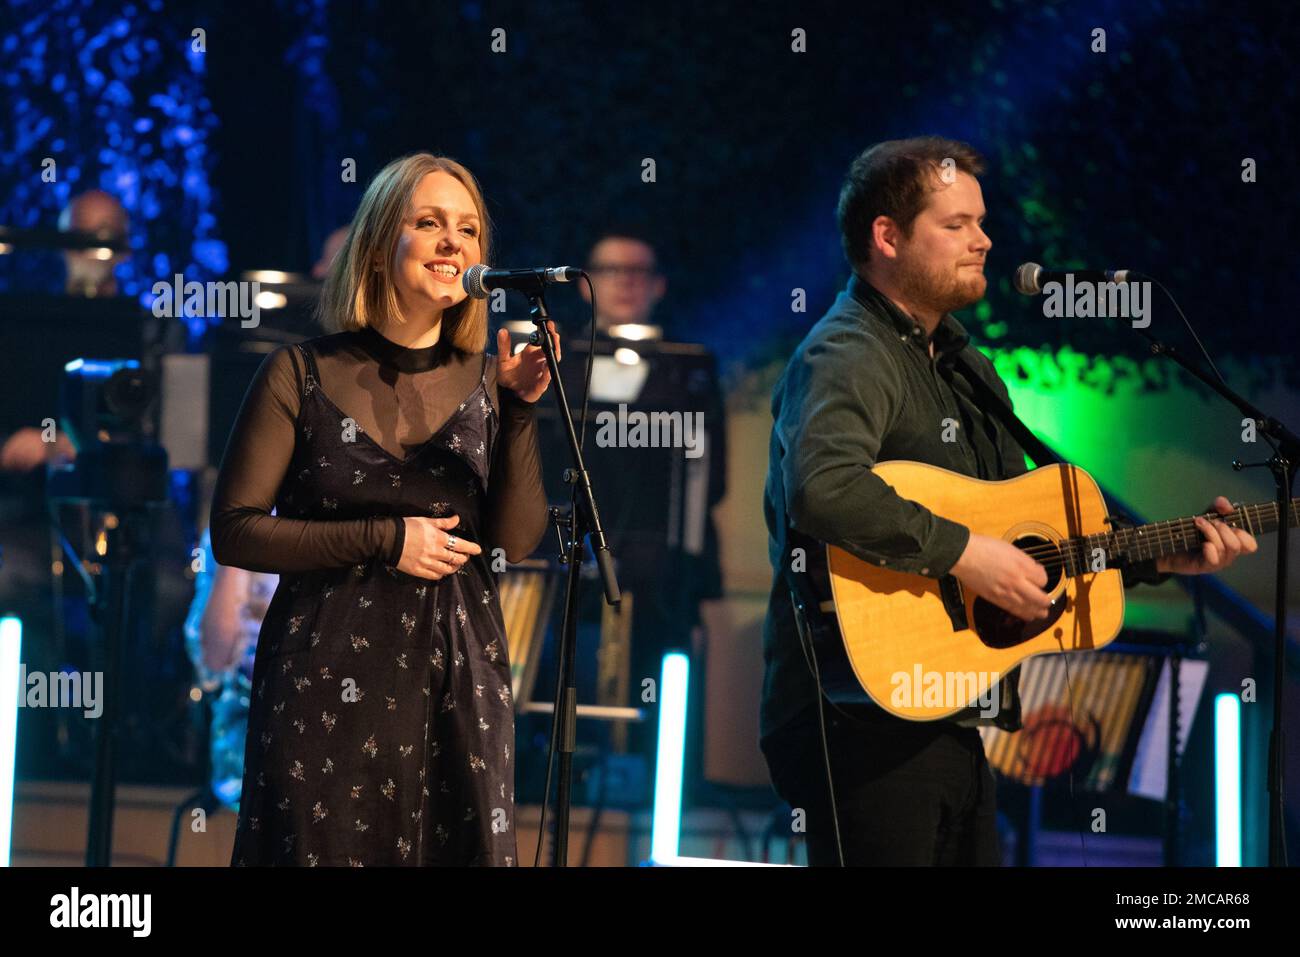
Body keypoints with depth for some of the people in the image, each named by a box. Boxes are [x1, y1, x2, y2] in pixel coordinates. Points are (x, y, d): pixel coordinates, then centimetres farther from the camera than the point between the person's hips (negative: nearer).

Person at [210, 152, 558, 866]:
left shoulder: (484, 382, 6)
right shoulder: (303, 373, -2)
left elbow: (515, 540, 0)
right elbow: (234, 531, -5)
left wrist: (520, 411, -11)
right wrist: (383, 541, -12)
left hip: (456, 673, 3)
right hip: (328, 675, -3)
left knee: (462, 849, 1)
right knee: (323, 848, 0)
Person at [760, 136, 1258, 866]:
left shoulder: (965, 367, 21)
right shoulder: (849, 357, -11)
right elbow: (824, 489, -32)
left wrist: (1161, 559, 18)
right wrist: (962, 553, -26)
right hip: (865, 722, -9)